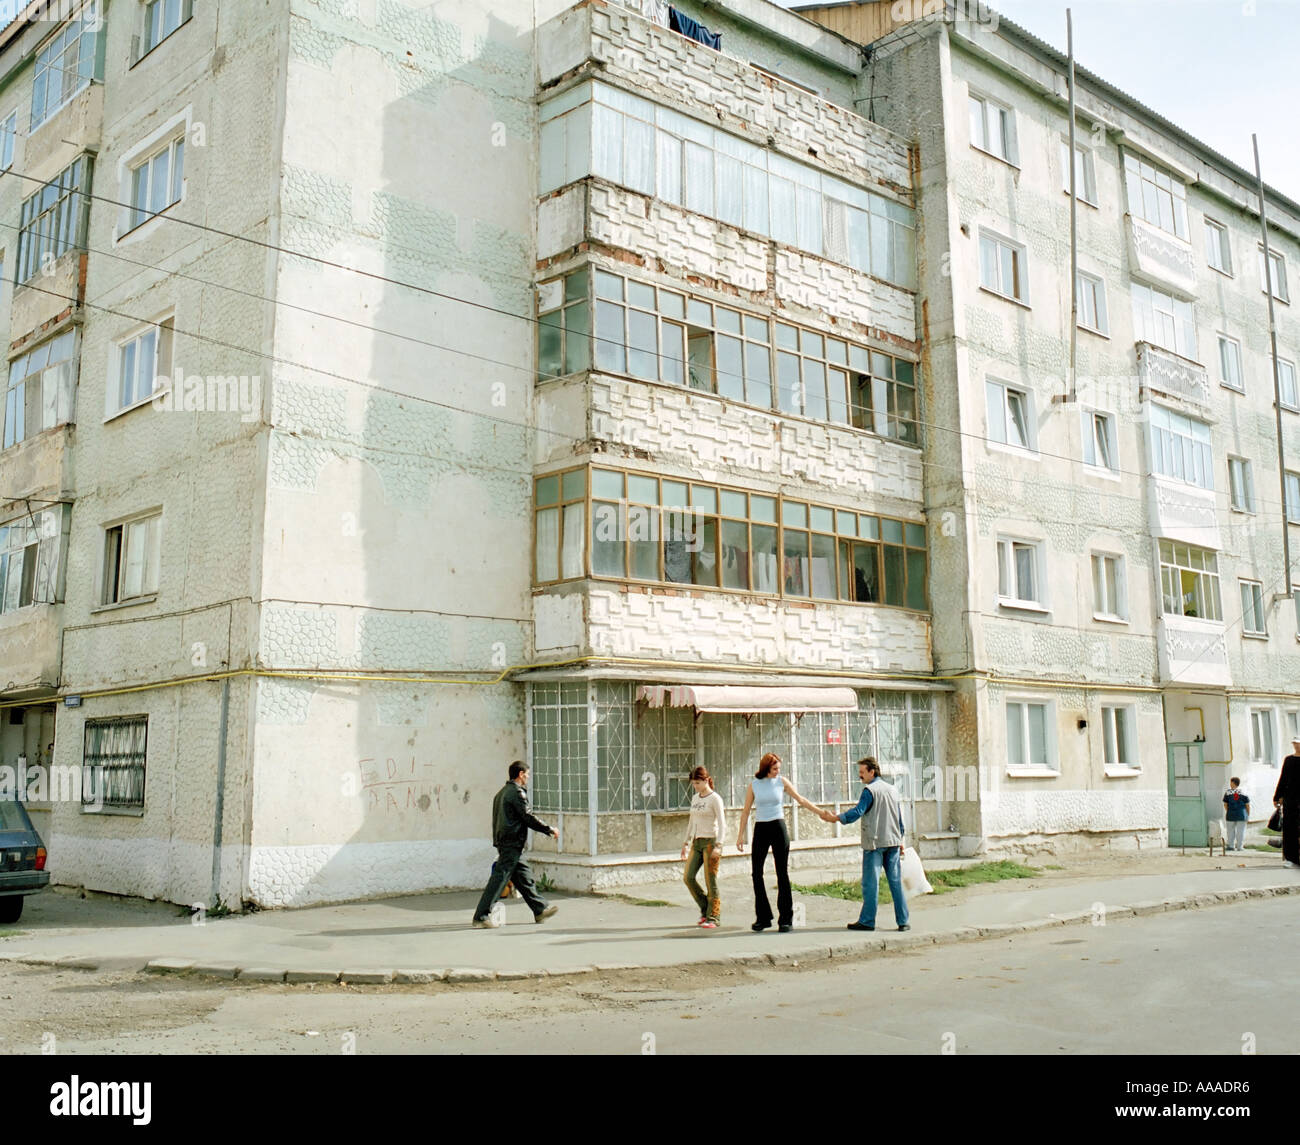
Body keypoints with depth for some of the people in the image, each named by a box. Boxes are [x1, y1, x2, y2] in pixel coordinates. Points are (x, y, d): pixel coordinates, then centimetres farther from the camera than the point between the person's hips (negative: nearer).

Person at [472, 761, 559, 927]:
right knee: (500, 878, -7)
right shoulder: (517, 792, -12)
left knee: (524, 877, 14)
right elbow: (529, 817, -14)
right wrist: (550, 830, -4)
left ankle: (540, 910, 21)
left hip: (503, 841, 10)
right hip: (512, 843, -10)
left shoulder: (502, 792, 18)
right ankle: (481, 916, -6)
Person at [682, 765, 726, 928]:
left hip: (711, 841, -7)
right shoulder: (694, 798, 13)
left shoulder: (715, 799, -7)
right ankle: (705, 909, 12)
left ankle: (713, 917, 2)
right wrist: (686, 842, 18)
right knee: (688, 878, -2)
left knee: (710, 881, -5)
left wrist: (718, 846, -22)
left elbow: (722, 824, -12)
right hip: (697, 842, 7)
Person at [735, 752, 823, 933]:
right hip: (760, 829, 1)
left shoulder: (782, 781, 1)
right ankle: (763, 918, 10)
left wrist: (820, 812, 3)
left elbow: (800, 800, 7)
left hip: (778, 827, -1)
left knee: (782, 873, -3)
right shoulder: (754, 784, 2)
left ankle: (785, 919, 1)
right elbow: (746, 811, 7)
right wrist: (740, 835, 5)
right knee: (756, 872, 0)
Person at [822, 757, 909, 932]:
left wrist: (835, 818, -13)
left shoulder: (870, 790, -9)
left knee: (870, 883, -1)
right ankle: (903, 921, 7)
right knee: (896, 881, 7)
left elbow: (858, 812, -18)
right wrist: (900, 841, 23)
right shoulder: (892, 789, 13)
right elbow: (900, 817, 17)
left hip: (874, 843, -6)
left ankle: (867, 921, 3)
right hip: (893, 842, 6)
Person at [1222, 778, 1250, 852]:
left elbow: (1225, 804, 0)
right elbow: (1247, 805, -1)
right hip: (1242, 815, 0)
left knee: (1231, 830, 10)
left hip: (1231, 815, 0)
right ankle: (1239, 847, 3)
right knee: (1240, 831, 3)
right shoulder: (1243, 792, -1)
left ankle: (1231, 846, 11)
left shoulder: (1228, 792, -2)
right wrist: (1248, 814, 9)